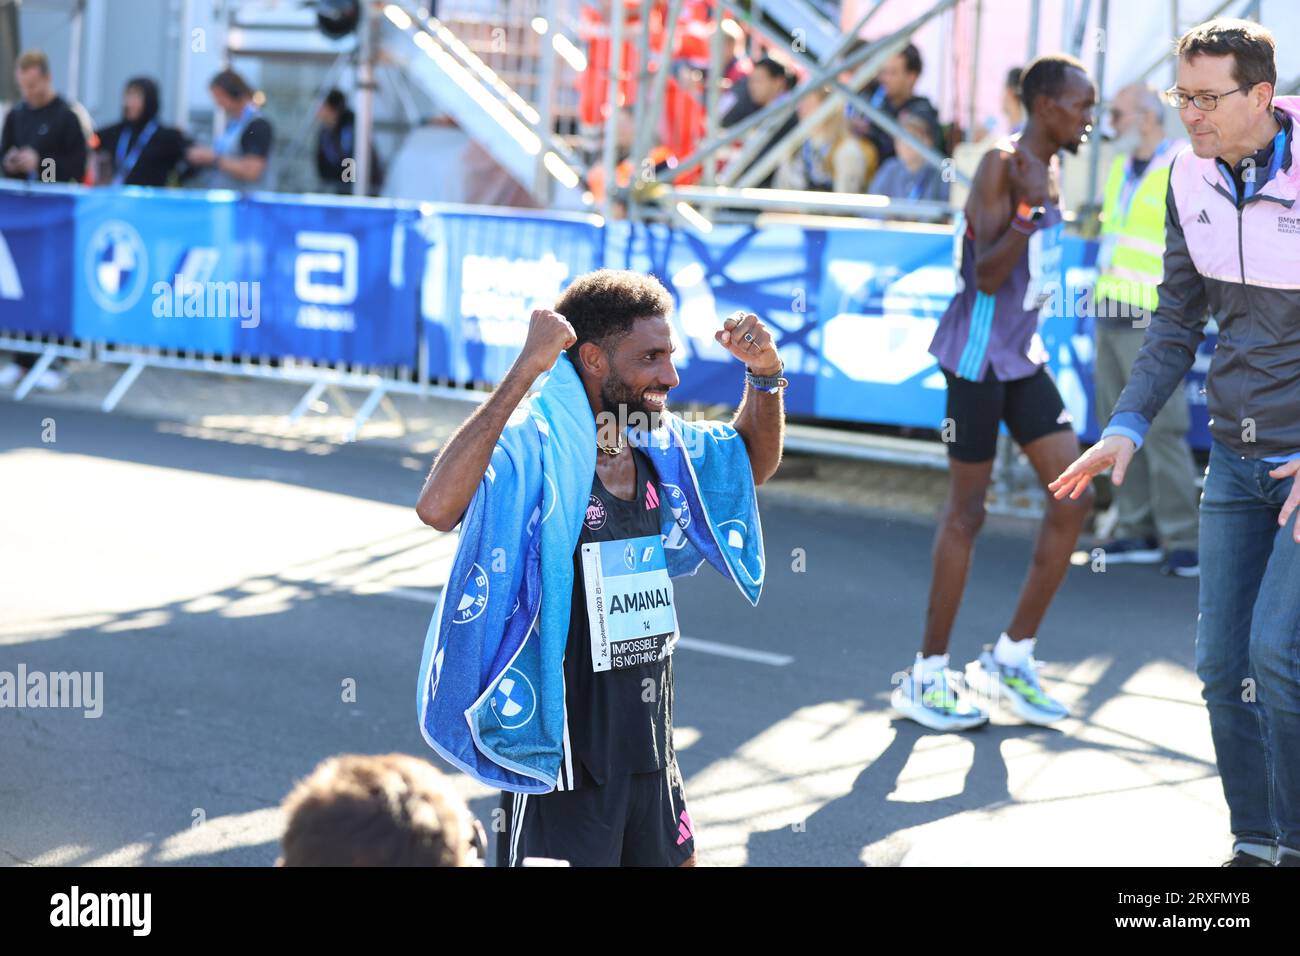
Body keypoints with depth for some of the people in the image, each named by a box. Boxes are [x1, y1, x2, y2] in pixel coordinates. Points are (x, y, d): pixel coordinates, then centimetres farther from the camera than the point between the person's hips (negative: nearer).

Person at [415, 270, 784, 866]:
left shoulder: (659, 450, 3)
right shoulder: (532, 458, -20)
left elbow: (754, 463, 22)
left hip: (651, 755, 8)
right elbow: (437, 508, -40)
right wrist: (524, 373, -37)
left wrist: (764, 374, 3)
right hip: (563, 767, -8)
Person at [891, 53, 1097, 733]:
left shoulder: (1046, 170, 13)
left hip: (1022, 358, 9)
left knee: (1074, 495, 2)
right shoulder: (1000, 165, -14)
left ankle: (1011, 658, 12)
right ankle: (927, 678, 6)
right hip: (978, 357, -9)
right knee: (967, 510, -4)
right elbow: (986, 276, -23)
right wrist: (1034, 208, -30)